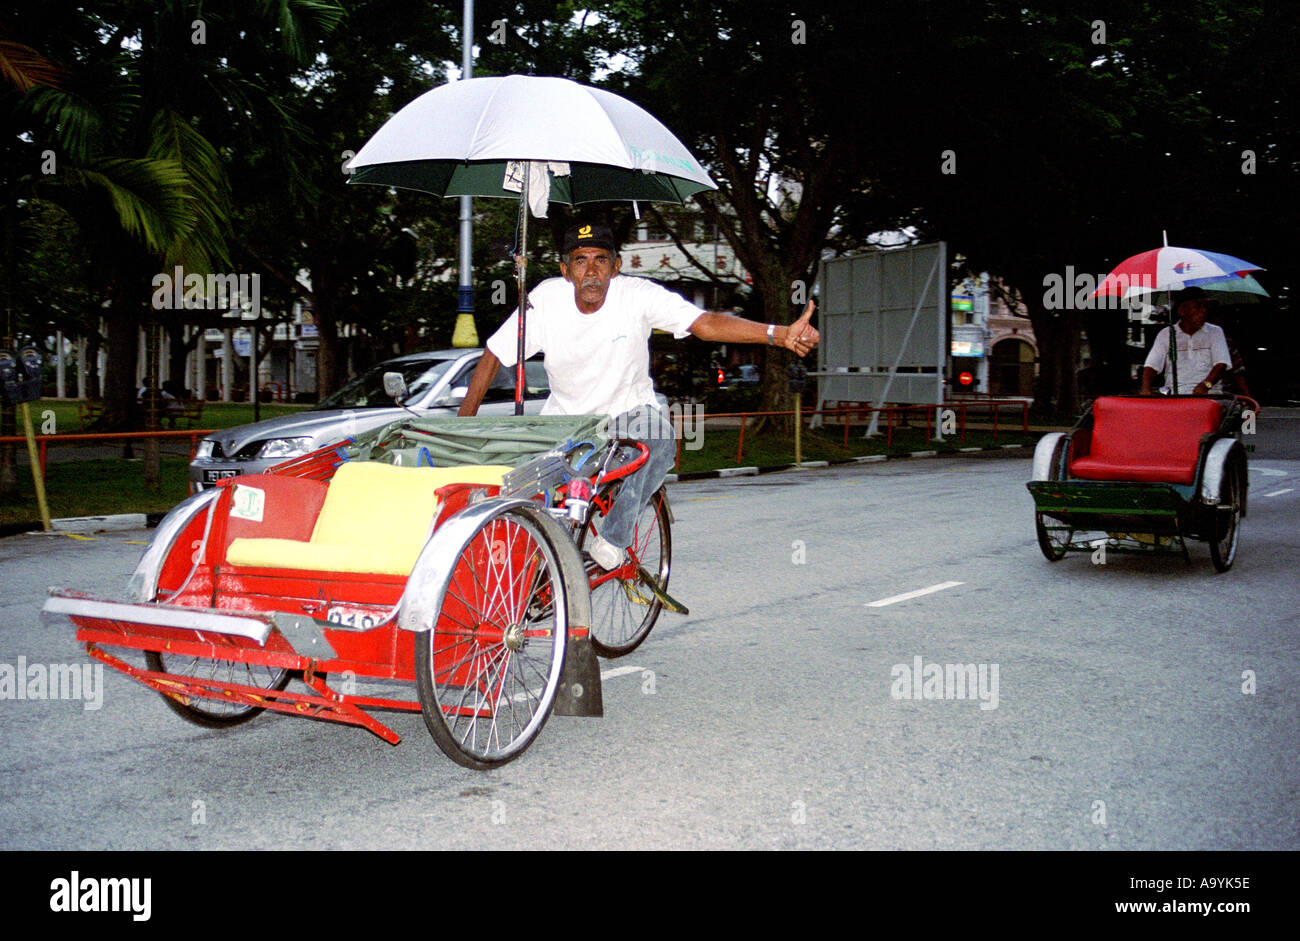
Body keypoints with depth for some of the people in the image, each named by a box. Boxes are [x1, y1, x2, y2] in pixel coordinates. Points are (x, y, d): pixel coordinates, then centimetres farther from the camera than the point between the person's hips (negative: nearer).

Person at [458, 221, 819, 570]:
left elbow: (705, 323, -32)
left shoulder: (639, 295, -20)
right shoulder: (545, 300, -16)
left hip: (629, 412, -2)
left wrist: (779, 334, -46)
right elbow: (492, 358, -8)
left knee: (659, 443, -33)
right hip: (565, 417, 2)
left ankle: (613, 538, -13)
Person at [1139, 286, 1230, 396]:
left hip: (1208, 395, -1)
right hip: (1173, 397, 1)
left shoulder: (1215, 332, 12)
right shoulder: (1165, 334, 12)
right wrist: (1146, 389, -18)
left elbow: (1221, 364, -1)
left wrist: (1205, 385, -22)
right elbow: (1151, 365, 4)